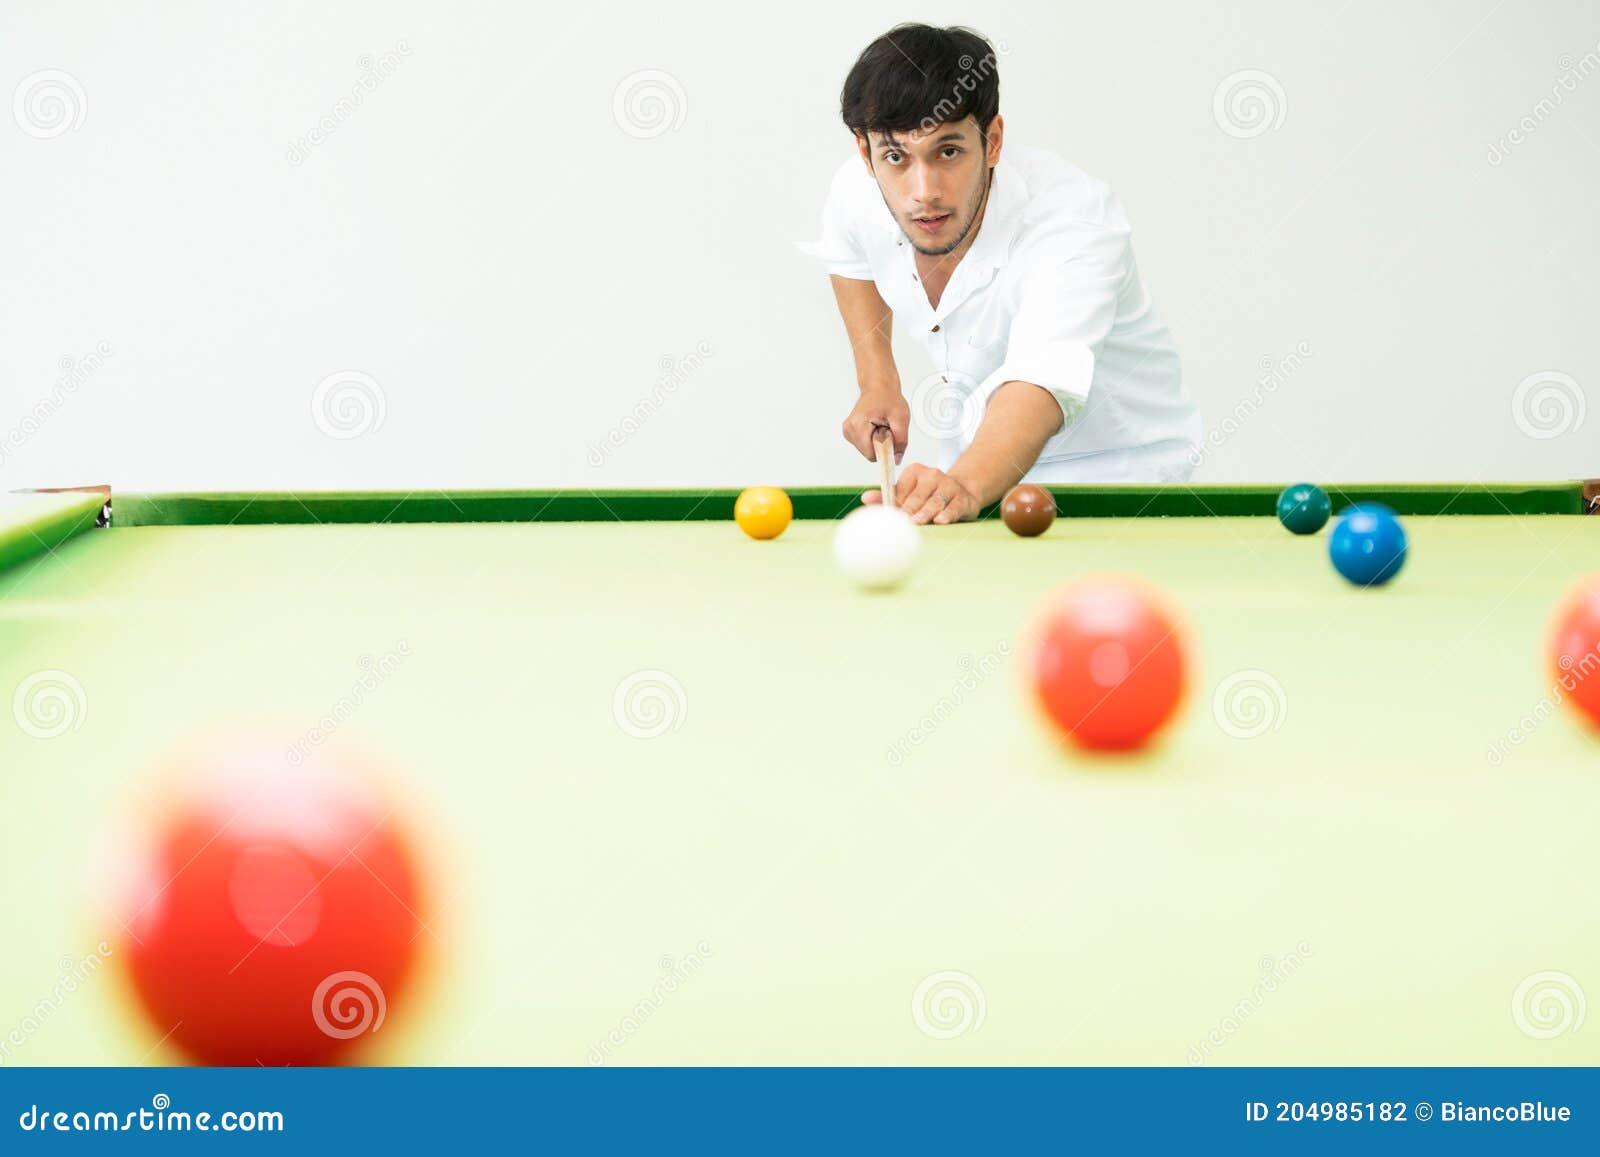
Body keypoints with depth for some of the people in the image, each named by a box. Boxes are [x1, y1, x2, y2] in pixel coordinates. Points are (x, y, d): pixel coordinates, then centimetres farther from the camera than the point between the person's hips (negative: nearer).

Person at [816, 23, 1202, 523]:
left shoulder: (1077, 223, -35)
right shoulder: (857, 190, -16)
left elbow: (1039, 386, -52)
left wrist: (968, 485, -71)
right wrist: (877, 381, 3)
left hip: (1113, 459, -5)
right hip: (971, 445, 5)